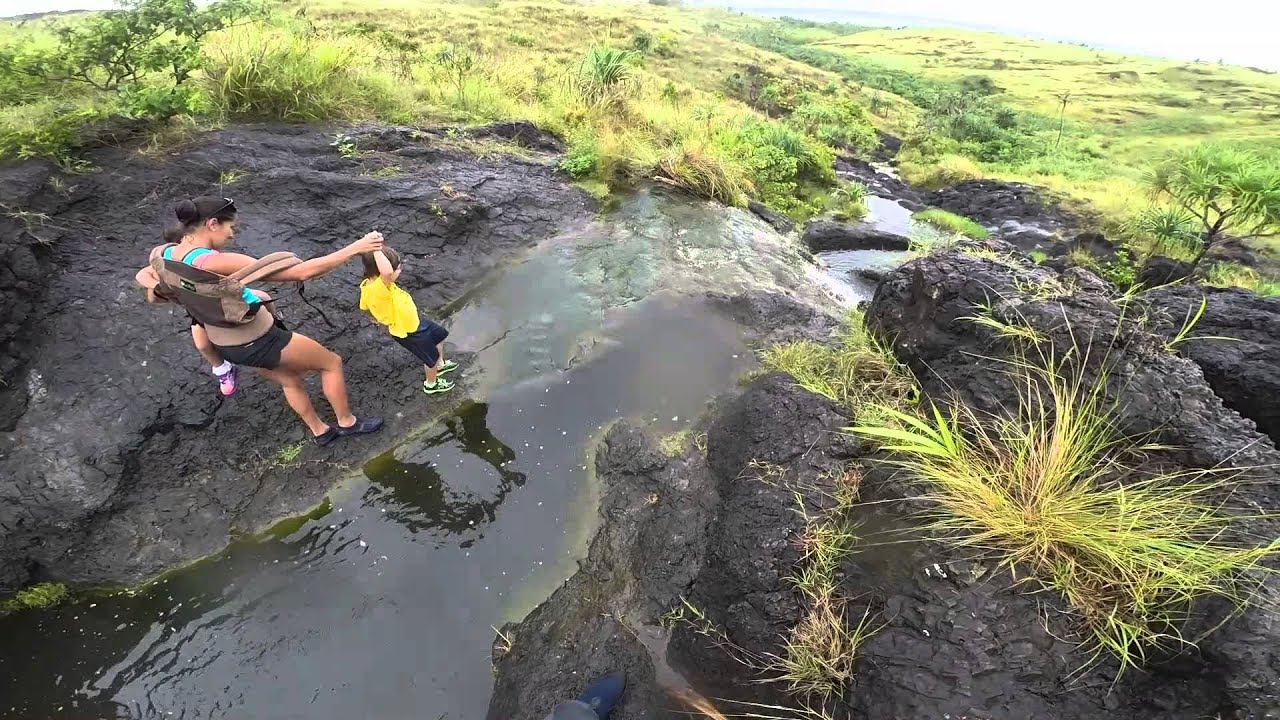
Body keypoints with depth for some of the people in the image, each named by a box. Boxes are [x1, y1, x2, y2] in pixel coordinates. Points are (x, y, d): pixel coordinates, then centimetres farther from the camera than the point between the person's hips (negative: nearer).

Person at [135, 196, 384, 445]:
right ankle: (347, 422, 28)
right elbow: (301, 272, -36)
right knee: (332, 362, 14)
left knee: (289, 380, 31)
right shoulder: (216, 263, -34)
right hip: (260, 342, -9)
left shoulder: (164, 255, -8)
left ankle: (319, 431, 47)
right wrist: (354, 248, -33)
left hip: (226, 346, 9)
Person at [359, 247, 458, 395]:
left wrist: (378, 317, 21)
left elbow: (364, 307, 4)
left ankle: (440, 365, 53)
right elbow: (386, 271, -65)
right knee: (431, 357, 16)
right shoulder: (377, 289, -42)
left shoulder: (368, 283, -14)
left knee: (440, 335, 28)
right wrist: (376, 248, -54)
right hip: (408, 333, -9)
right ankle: (431, 384, 45)